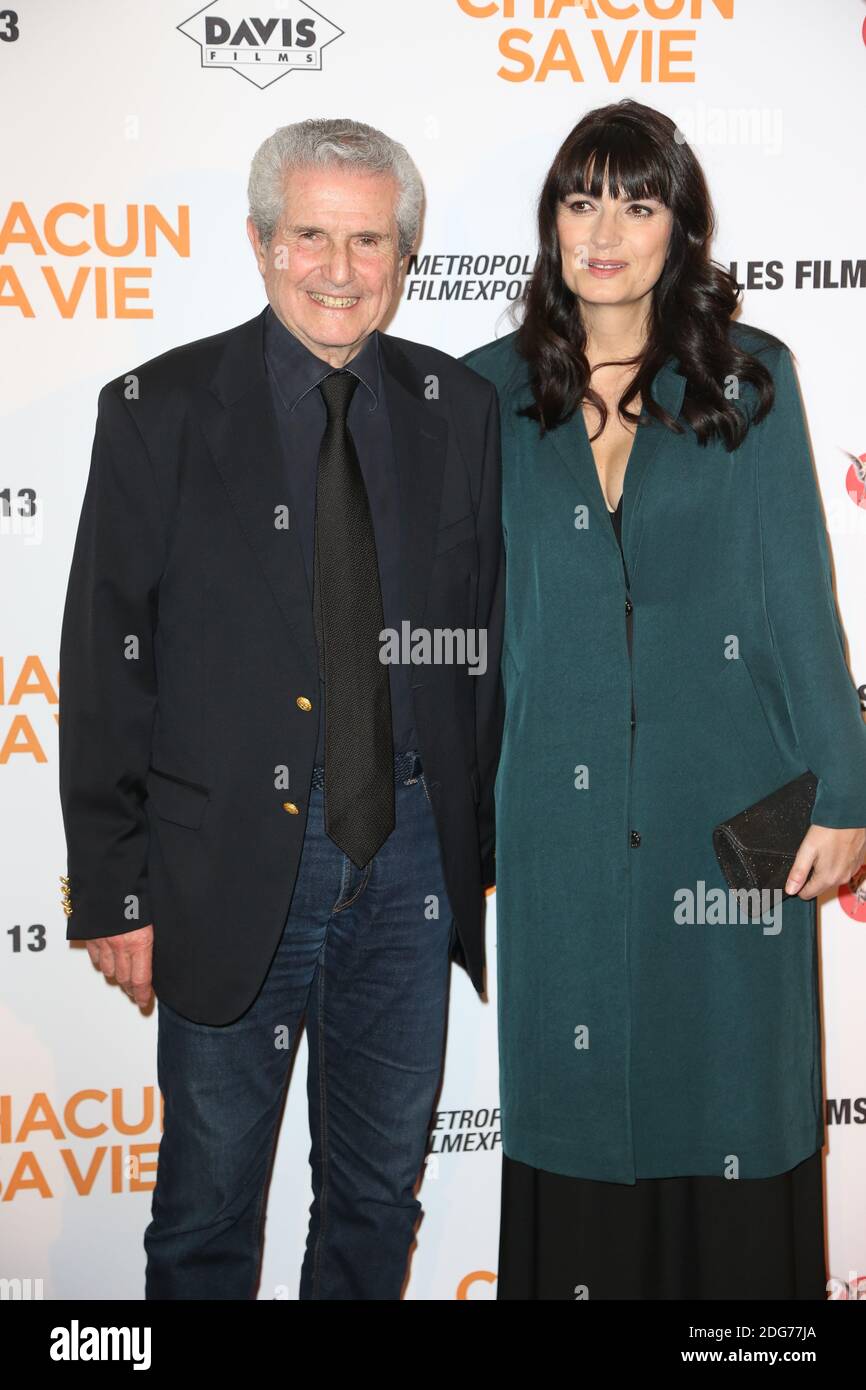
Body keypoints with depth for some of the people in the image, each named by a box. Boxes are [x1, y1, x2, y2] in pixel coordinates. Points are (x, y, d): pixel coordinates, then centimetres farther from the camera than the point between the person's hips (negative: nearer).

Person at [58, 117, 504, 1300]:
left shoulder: (461, 409, 3)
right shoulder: (160, 410, -5)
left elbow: (492, 639, 7)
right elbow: (105, 662, -5)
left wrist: (496, 842, 7)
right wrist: (112, 887, -6)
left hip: (414, 866, 3)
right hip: (230, 876, -2)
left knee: (380, 1197, 19)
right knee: (207, 1210, 14)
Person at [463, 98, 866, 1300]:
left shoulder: (750, 377, 2)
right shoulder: (493, 388, 5)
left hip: (727, 800, -1)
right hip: (563, 807, 1)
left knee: (729, 1087, 7)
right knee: (574, 1099, 11)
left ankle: (737, 1282, 26)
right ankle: (577, 1273, 29)